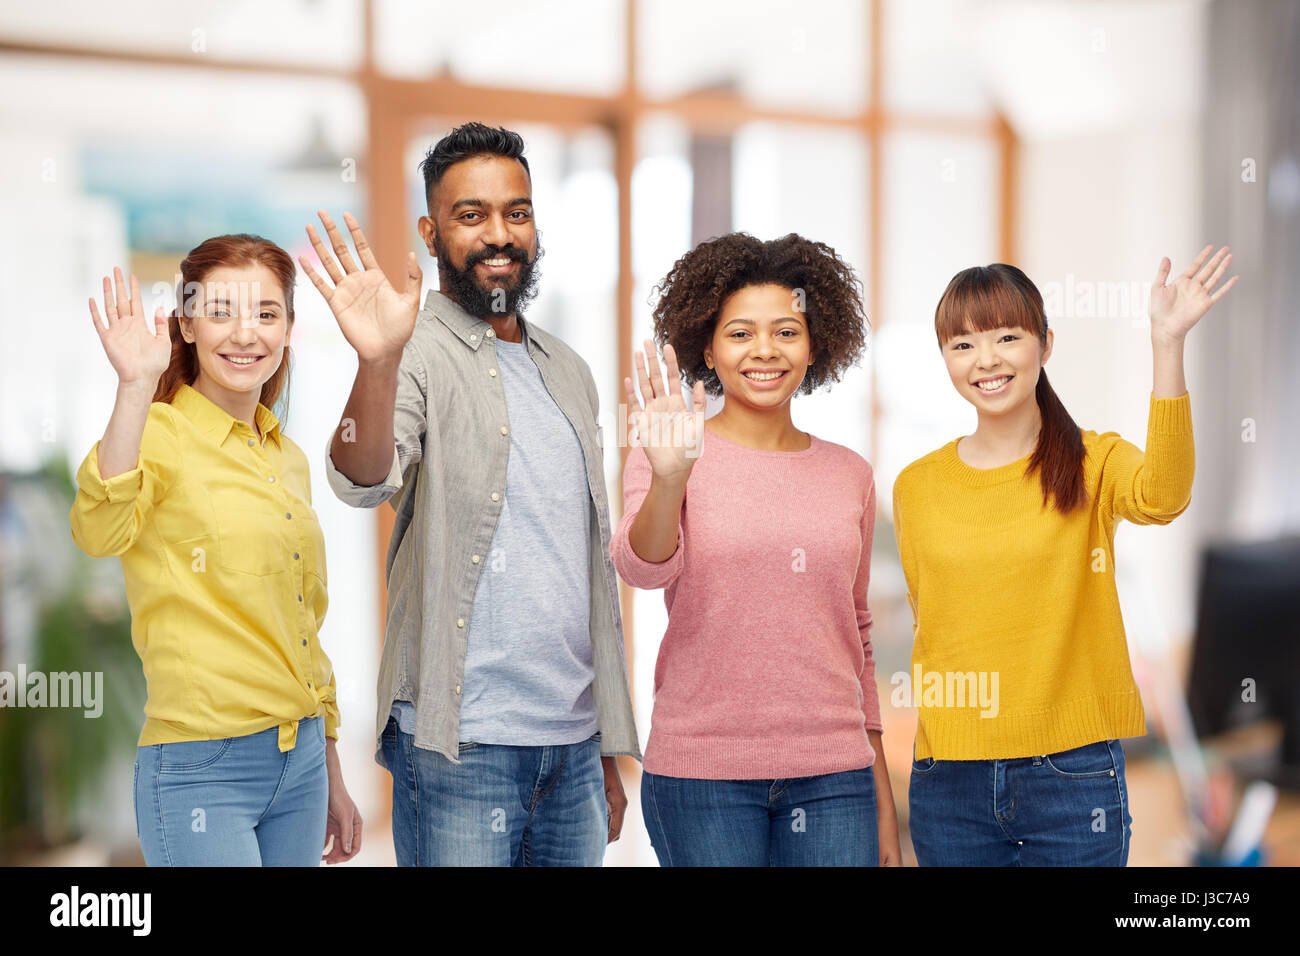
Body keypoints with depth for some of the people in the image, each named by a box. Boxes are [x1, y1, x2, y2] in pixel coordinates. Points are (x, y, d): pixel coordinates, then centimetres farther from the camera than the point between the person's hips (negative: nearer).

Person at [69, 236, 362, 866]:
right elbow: (100, 533, -30)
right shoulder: (160, 436, -8)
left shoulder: (288, 461, 12)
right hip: (201, 769, -7)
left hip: (301, 762, 7)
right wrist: (135, 388, -40)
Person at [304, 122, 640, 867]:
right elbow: (364, 481, -25)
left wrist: (610, 750, 17)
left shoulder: (569, 371, 14)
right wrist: (377, 362, -45)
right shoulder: (422, 355, -5)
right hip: (462, 746, -6)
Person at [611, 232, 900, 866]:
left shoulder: (850, 475, 9)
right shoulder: (670, 459, -1)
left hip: (833, 776, 3)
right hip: (701, 771, -2)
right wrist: (669, 479, -37)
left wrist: (882, 801, 15)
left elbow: (857, 641, 15)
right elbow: (642, 568, -18)